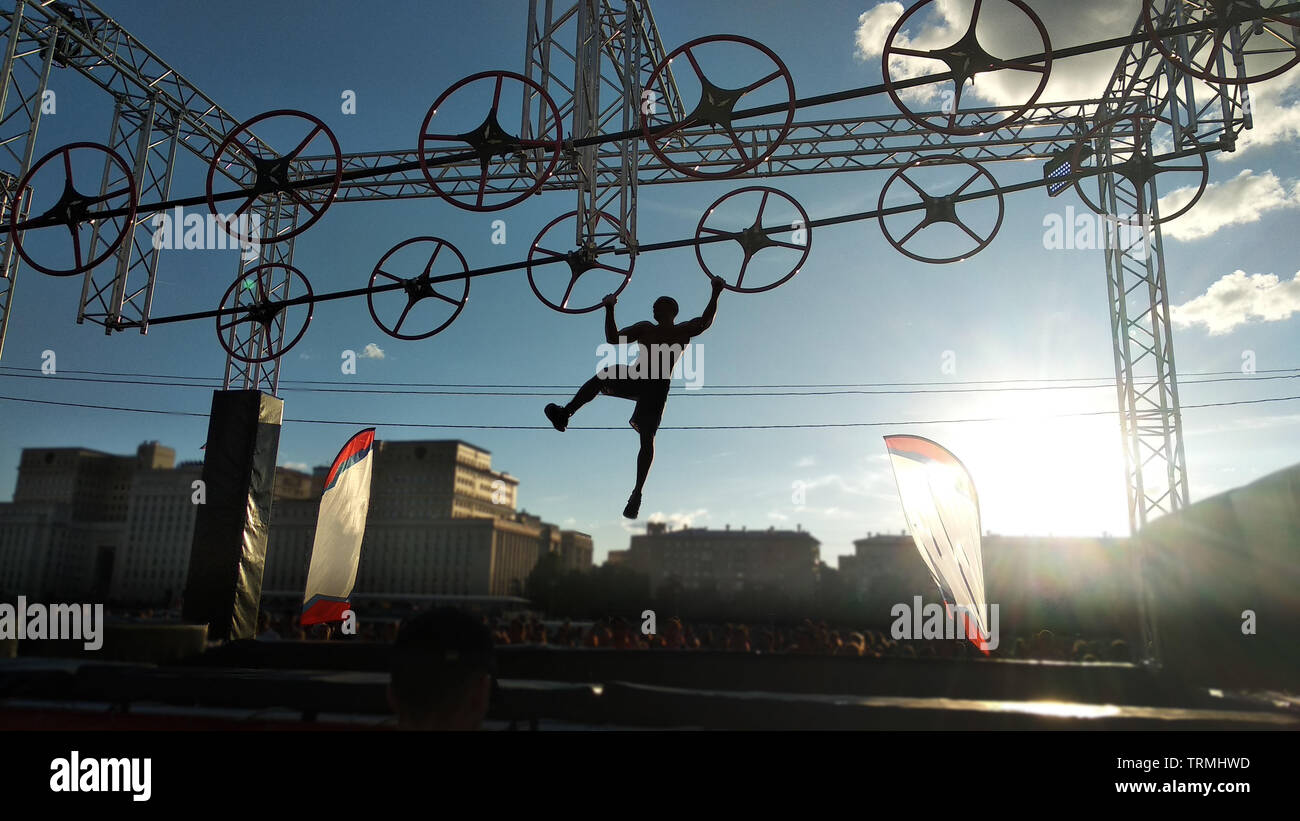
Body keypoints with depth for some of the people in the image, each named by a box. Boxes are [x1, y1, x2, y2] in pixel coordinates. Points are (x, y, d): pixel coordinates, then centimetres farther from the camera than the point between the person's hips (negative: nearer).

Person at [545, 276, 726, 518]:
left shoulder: (683, 331, 15)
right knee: (602, 377, -27)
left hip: (658, 386, -3)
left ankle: (637, 493, -10)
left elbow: (704, 323, -2)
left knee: (647, 437, -13)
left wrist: (715, 295, -10)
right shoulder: (645, 328, 23)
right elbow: (614, 339, 17)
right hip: (634, 379, 3)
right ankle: (565, 414, -34)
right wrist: (609, 310, 10)